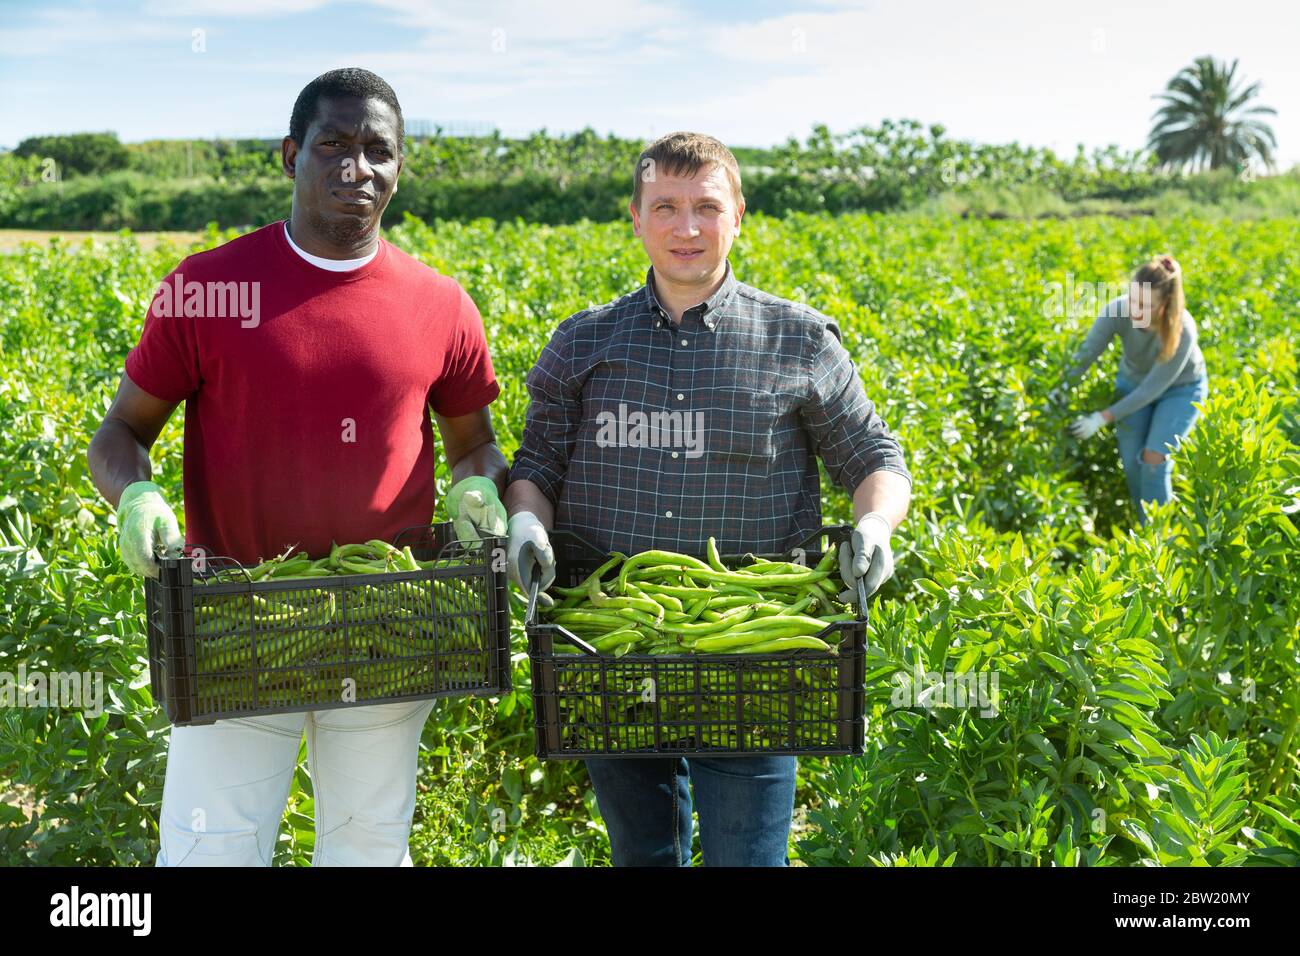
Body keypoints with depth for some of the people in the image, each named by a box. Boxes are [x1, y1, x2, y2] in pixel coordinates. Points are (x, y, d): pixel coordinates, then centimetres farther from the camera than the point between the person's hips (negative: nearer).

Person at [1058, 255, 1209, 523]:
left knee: (1154, 459, -15)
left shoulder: (1182, 331, -36)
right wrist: (1059, 393, -43)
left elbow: (1152, 389, -31)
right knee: (1131, 464, -1)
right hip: (1133, 381, 3)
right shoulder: (1117, 311, -31)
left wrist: (1104, 418, -35)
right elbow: (1085, 354, -30)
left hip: (1180, 388, -3)